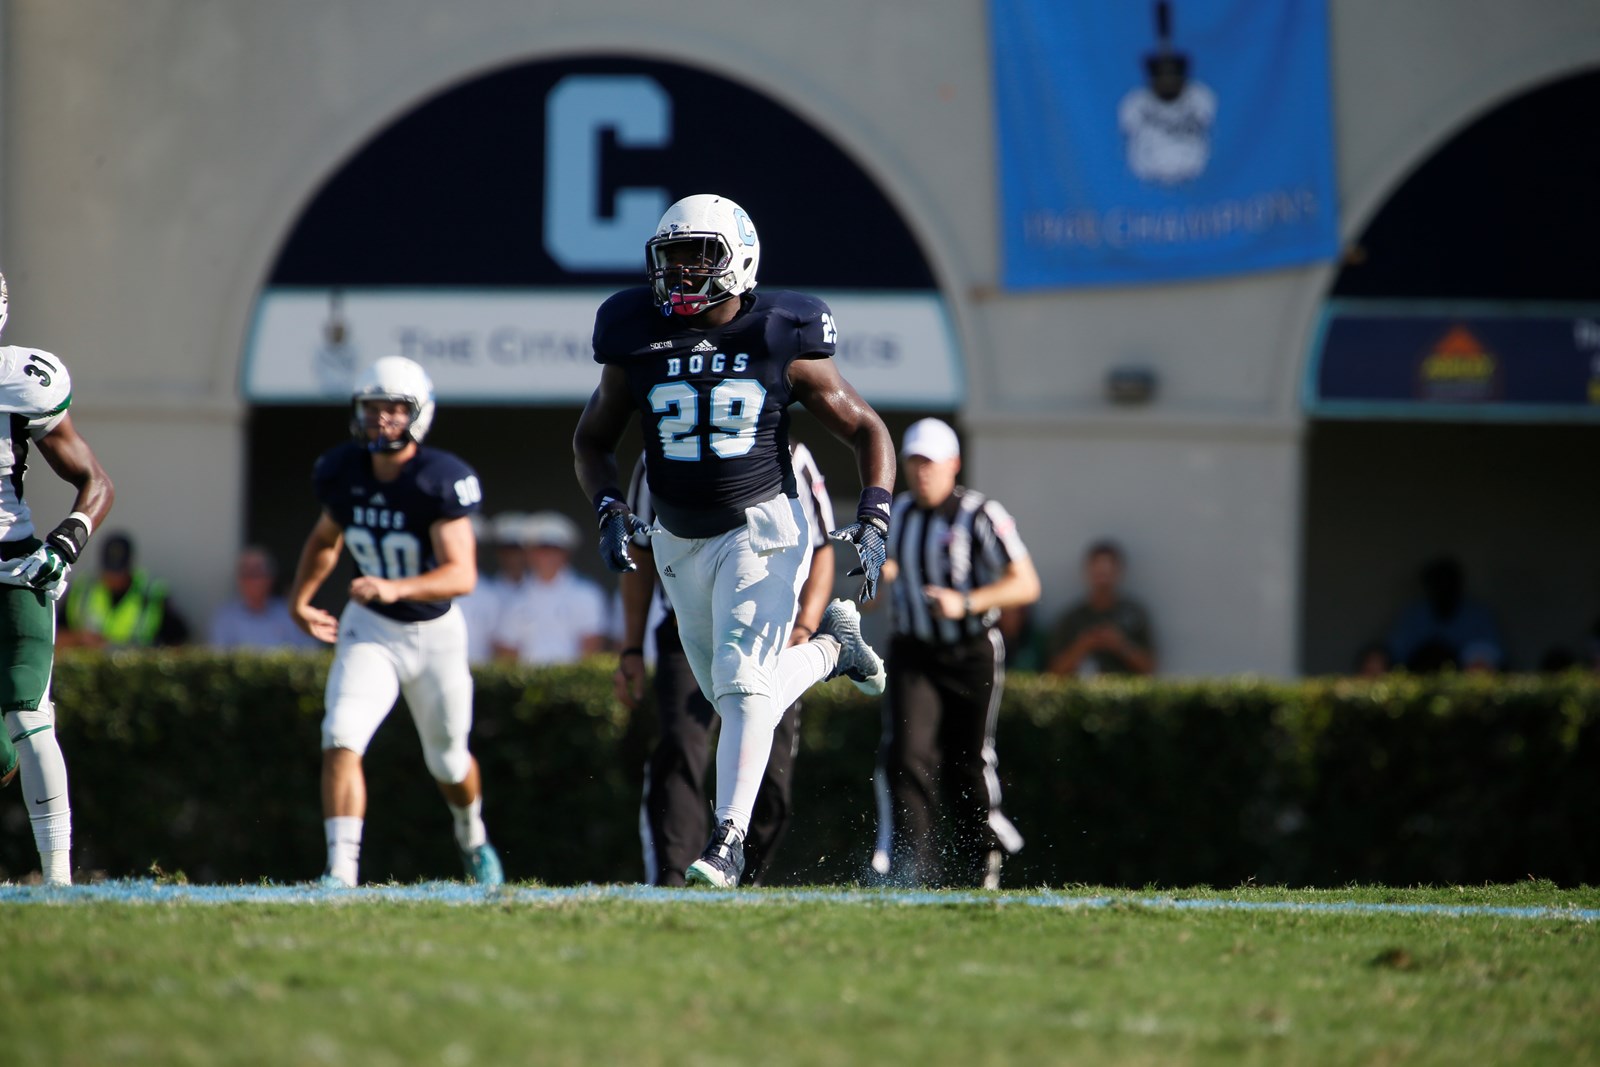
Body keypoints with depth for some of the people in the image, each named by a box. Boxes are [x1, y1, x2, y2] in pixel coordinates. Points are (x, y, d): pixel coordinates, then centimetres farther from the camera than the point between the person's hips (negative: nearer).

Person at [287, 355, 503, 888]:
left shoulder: (442, 480, -23)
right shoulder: (342, 472, -8)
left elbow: (462, 574, -31)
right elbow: (325, 539, 15)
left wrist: (396, 588, -45)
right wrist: (299, 600, 5)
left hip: (434, 632, -2)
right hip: (370, 629, 2)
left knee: (448, 762, 16)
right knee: (342, 738, -22)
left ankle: (472, 836, 49)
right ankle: (342, 869, -22)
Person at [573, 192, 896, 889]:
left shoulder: (783, 342, -10)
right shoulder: (638, 342, -4)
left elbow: (866, 430, -1)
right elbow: (593, 439, 10)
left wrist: (873, 522, -13)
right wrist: (609, 510, -8)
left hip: (762, 527, -4)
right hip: (680, 543, 4)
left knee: (744, 687, -17)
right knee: (734, 695, 13)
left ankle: (729, 839, -14)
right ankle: (831, 644, 41)